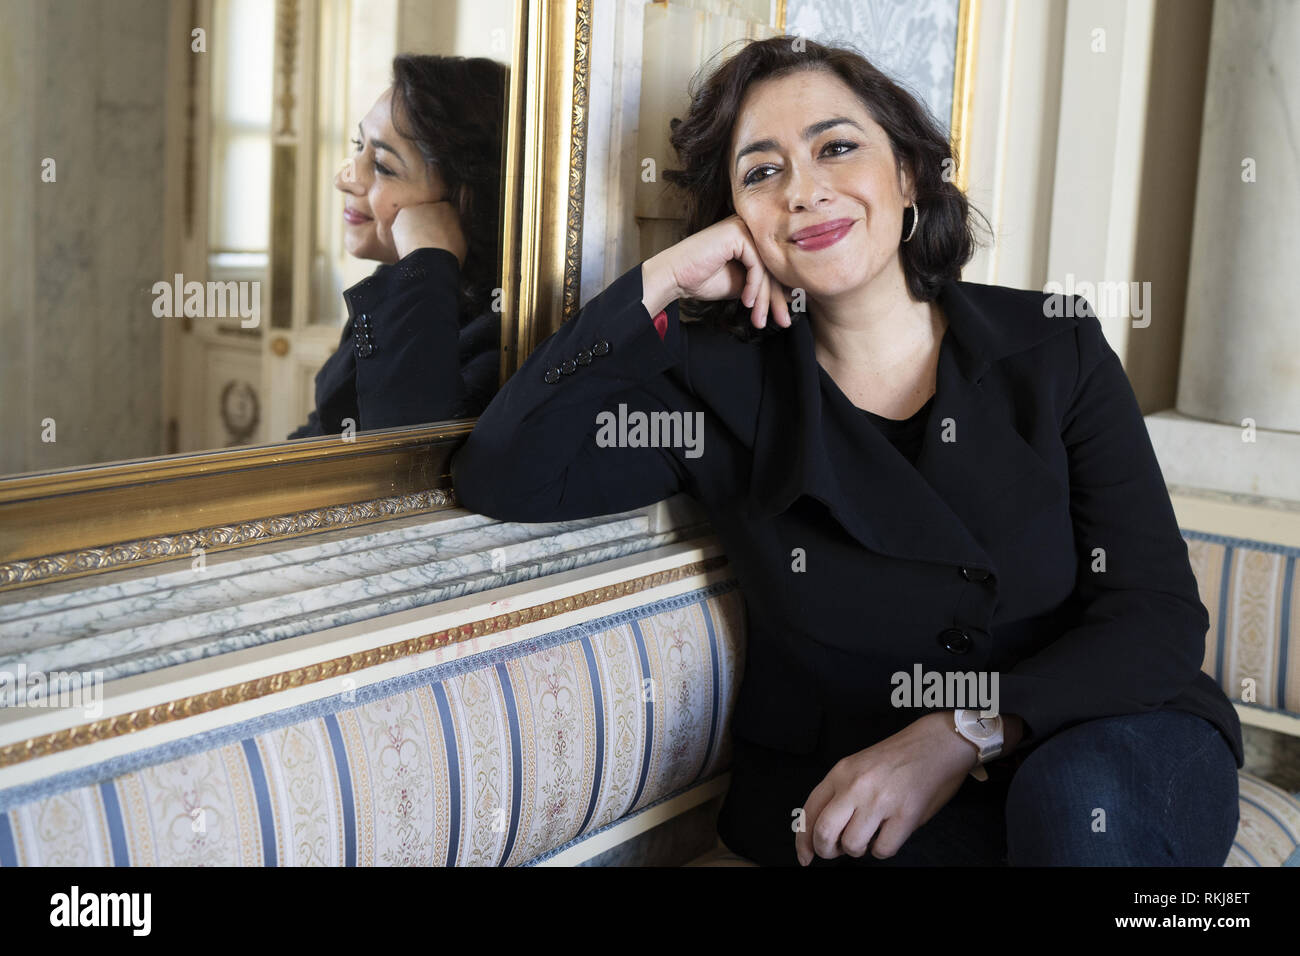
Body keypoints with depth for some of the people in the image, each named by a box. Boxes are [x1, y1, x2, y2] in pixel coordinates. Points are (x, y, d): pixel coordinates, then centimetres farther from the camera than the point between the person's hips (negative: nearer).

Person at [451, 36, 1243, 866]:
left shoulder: (1057, 349, 0)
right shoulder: (720, 386, -1)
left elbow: (1161, 612, -5)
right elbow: (502, 479, -12)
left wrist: (963, 735, -20)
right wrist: (658, 283, -11)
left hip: (1098, 743, 1)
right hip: (832, 789, -1)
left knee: (1087, 793, -33)